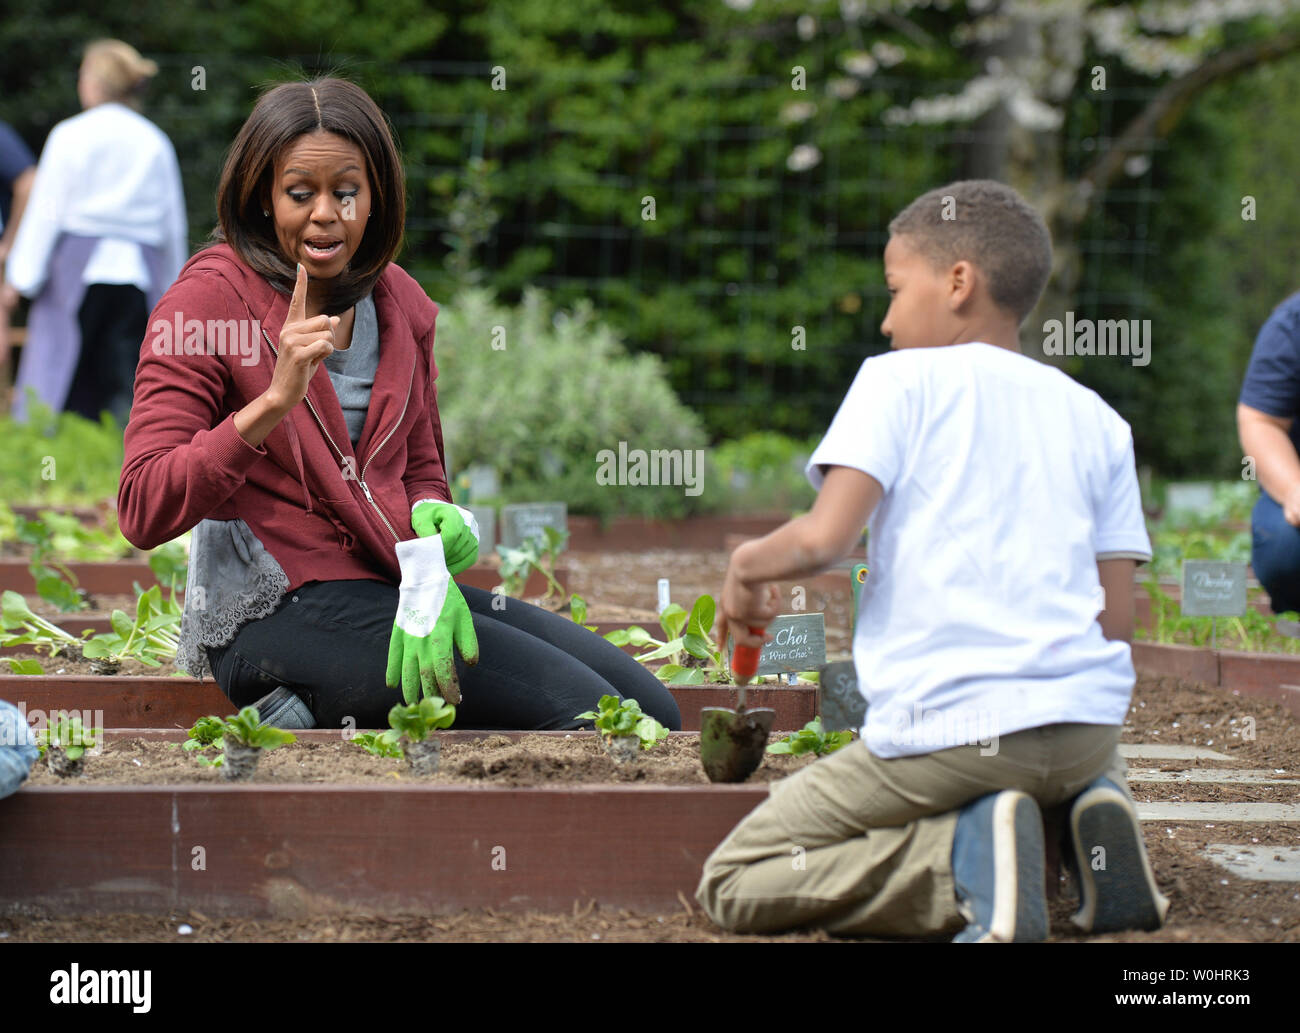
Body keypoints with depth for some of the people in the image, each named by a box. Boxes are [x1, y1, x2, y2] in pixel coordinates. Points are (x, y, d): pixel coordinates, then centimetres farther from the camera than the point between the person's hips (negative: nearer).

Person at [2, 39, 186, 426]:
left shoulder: (71, 135, -1)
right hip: (138, 271, 3)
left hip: (77, 264, -3)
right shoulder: (155, 142, 10)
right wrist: (170, 289, 23)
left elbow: (45, 211, -2)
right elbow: (174, 222, 14)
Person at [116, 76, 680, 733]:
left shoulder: (399, 302, 13)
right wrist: (274, 402, -26)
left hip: (397, 586, 8)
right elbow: (143, 515, -15)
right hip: (274, 611, -8)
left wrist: (433, 522, -3)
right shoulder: (210, 296, -7)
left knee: (652, 708, -4)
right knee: (581, 707, -20)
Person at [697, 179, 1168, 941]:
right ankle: (1088, 813, 4)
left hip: (946, 730, -5)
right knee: (1093, 767, 42)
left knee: (732, 888, 4)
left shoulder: (901, 381, 1)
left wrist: (749, 566, 9)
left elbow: (825, 537, -11)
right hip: (1087, 723, 6)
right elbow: (1119, 617, 9)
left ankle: (964, 856, -17)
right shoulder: (1096, 420, 15)